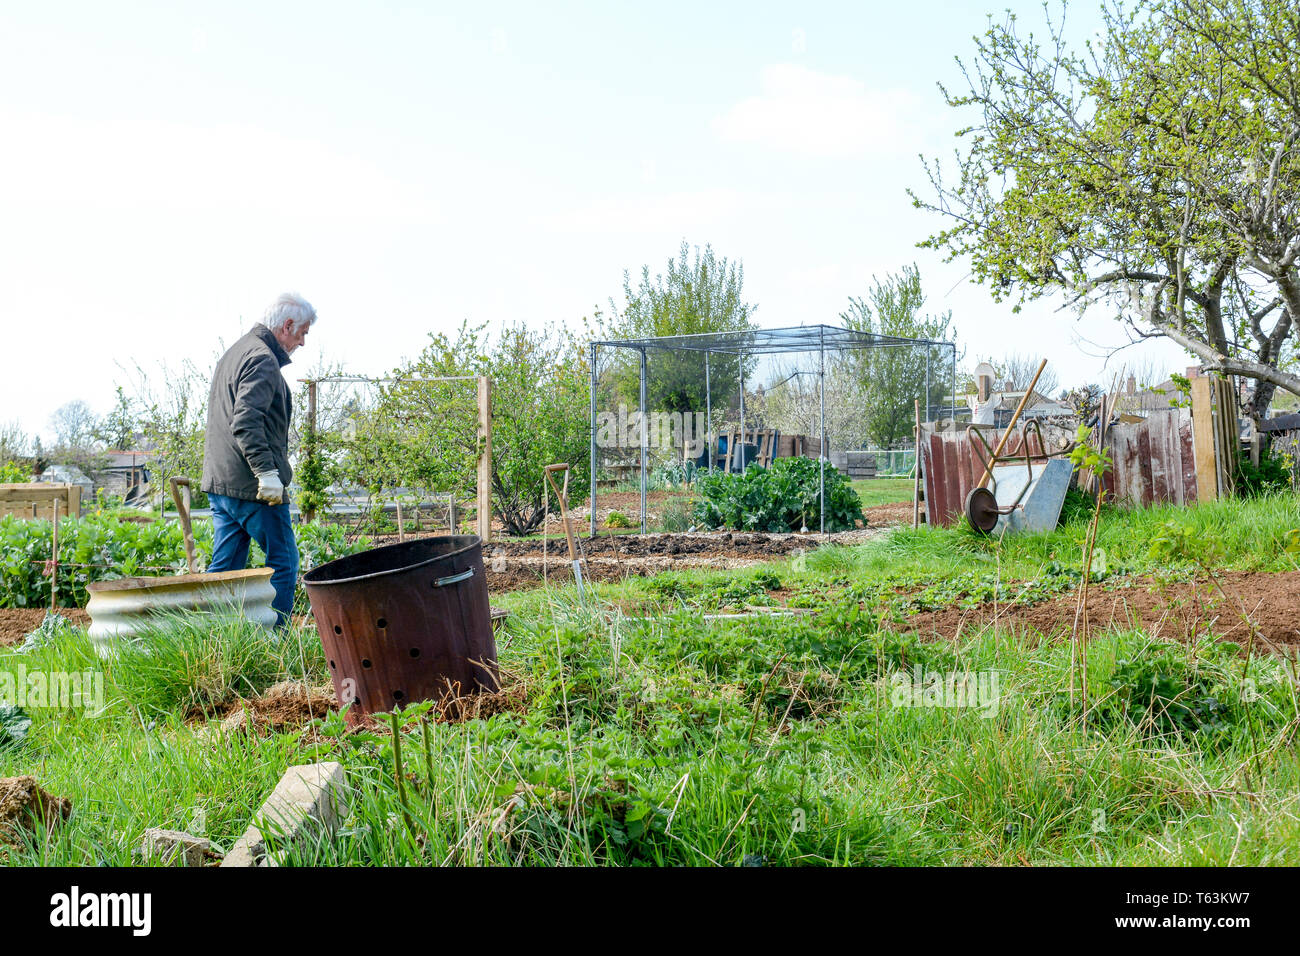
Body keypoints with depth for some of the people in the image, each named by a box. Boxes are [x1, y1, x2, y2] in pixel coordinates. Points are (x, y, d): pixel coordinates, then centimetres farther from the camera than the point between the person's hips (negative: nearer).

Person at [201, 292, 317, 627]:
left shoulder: (235, 352, 20)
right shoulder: (262, 359, -12)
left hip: (219, 481, 10)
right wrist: (266, 471, -27)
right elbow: (246, 420, -25)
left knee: (224, 570, 11)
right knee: (283, 564, 0)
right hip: (251, 487, -9)